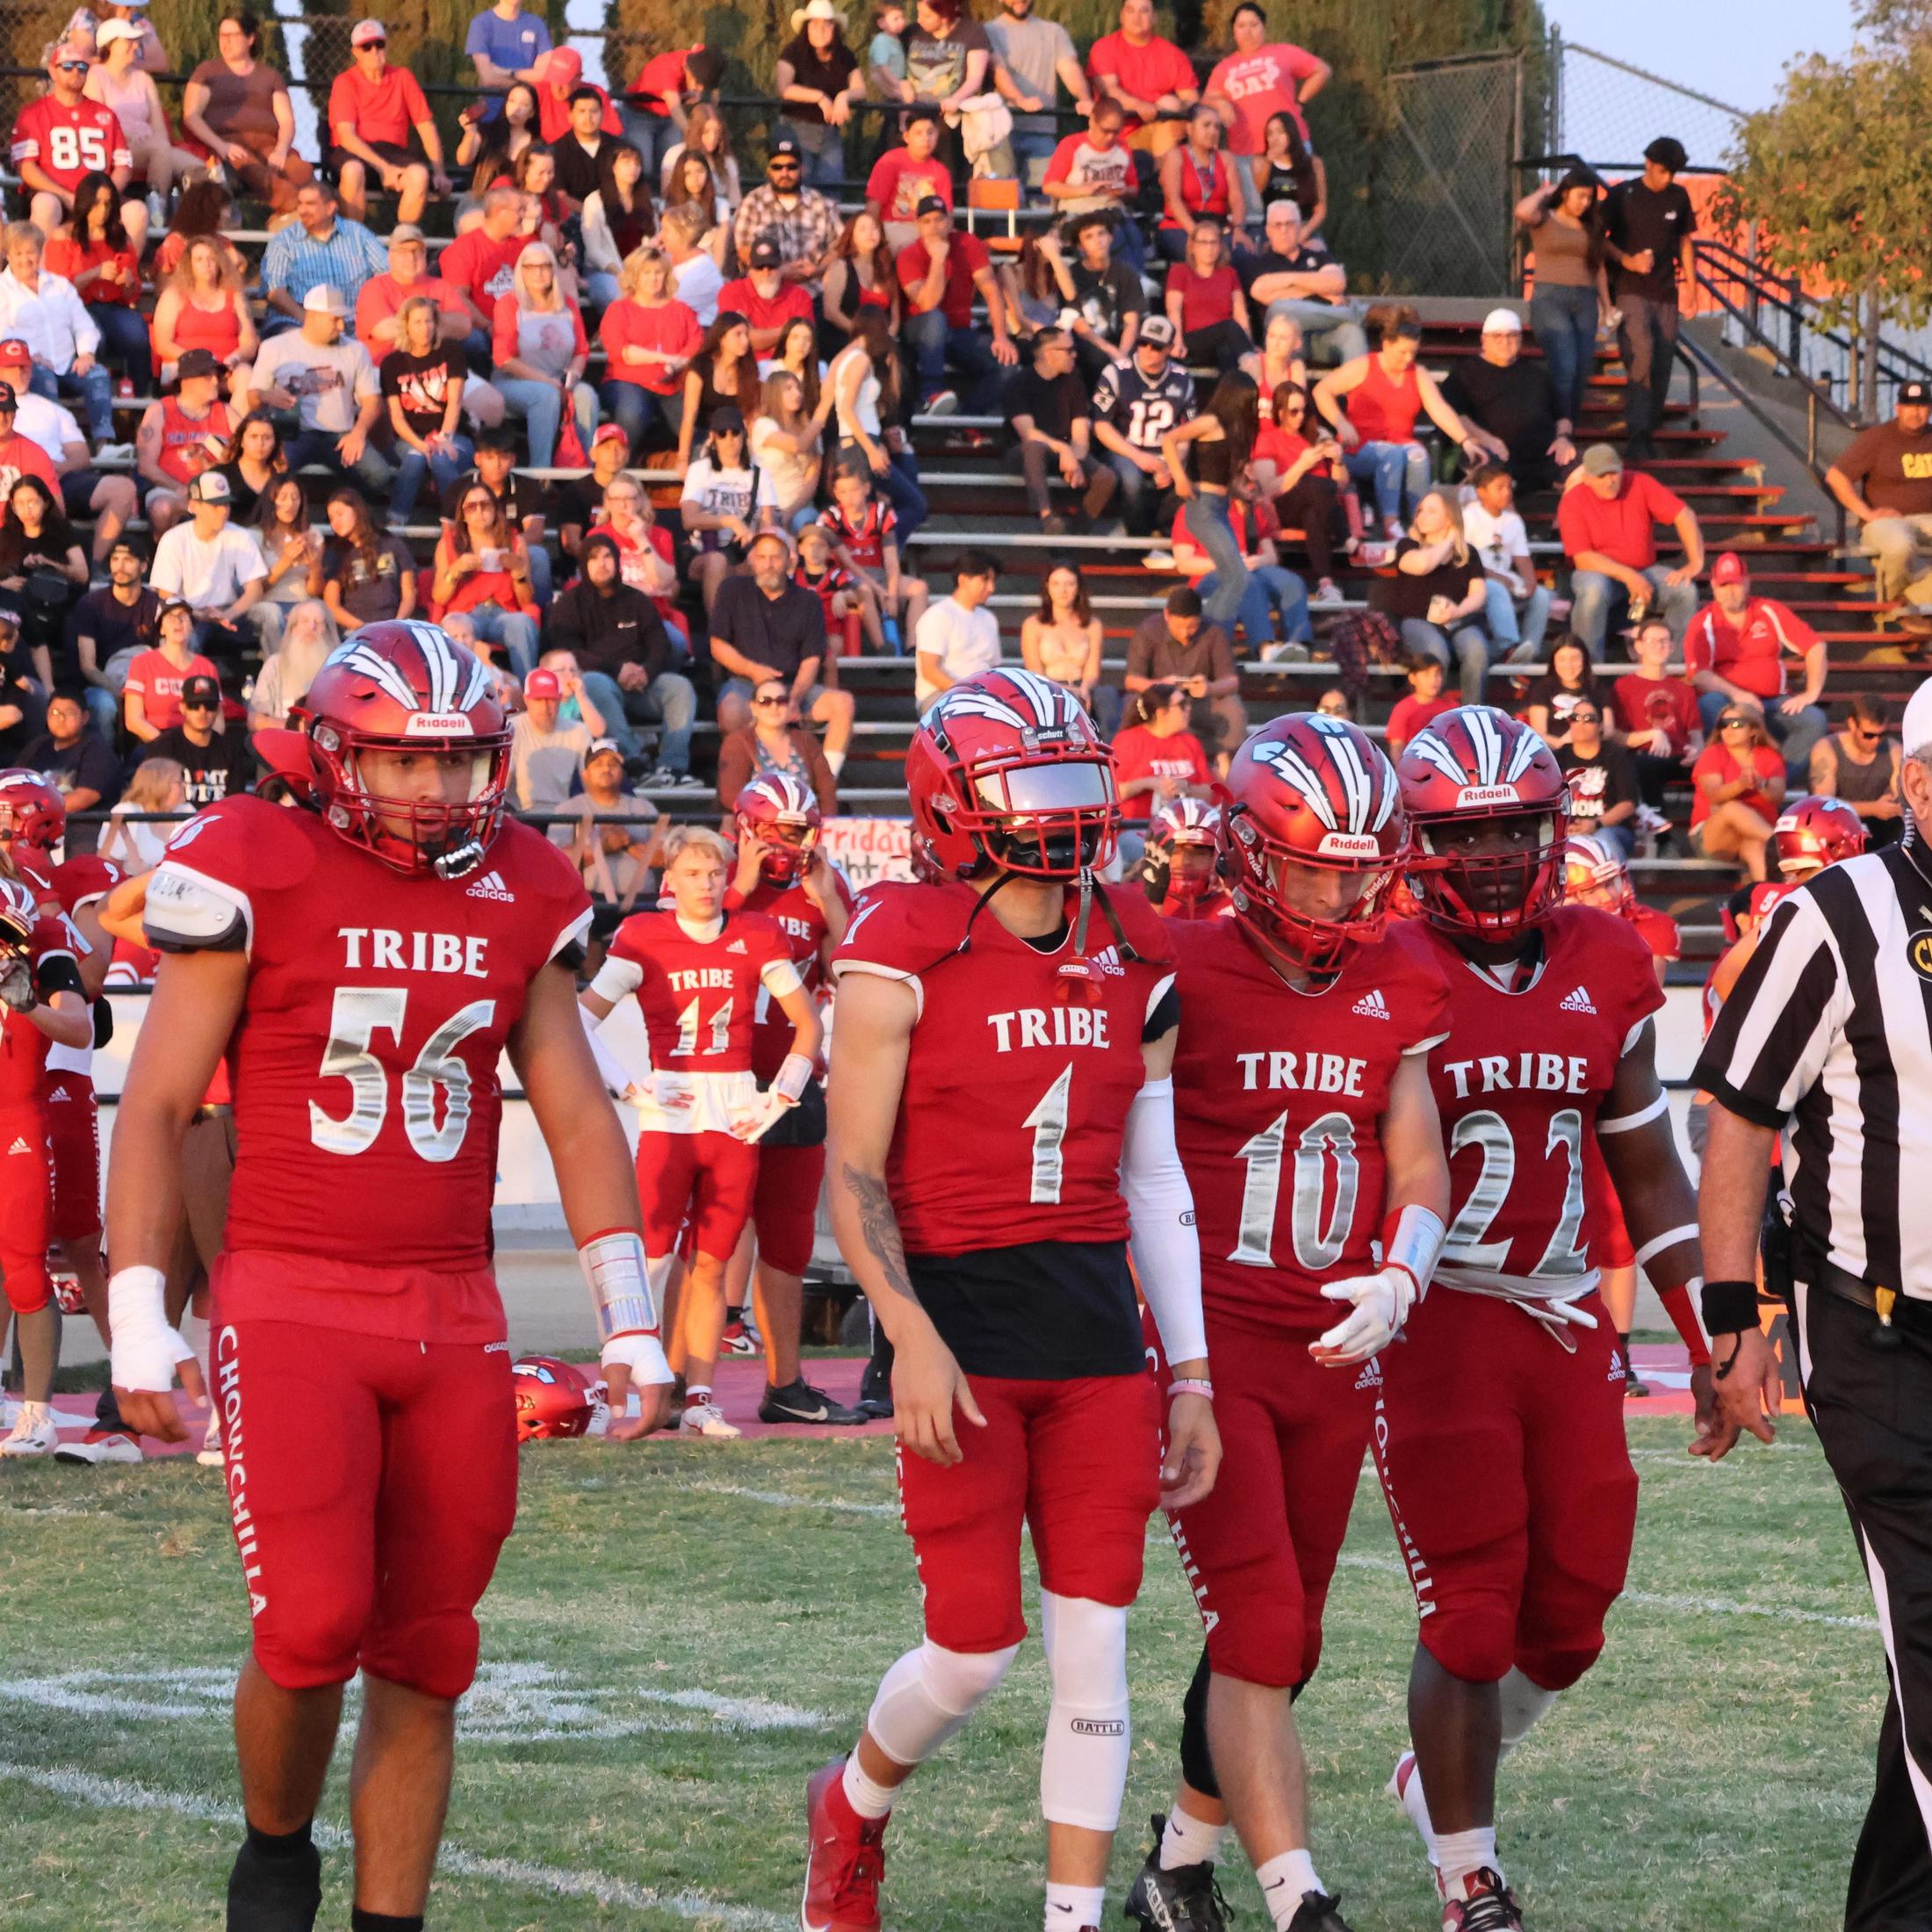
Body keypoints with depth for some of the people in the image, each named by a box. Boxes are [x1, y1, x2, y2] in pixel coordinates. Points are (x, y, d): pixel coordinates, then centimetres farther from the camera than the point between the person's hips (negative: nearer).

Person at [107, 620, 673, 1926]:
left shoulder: (520, 893, 8)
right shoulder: (260, 875, -5)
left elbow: (576, 1113, 14)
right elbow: (158, 1106, -2)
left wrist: (629, 1316, 8)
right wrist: (139, 1322, -6)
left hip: (454, 1316, 4)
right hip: (290, 1305, -4)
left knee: (425, 1656, 4)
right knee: (315, 1623, -15)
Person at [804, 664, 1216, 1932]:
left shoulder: (1135, 962, 9)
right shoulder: (904, 958, -7)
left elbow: (1155, 1183, 13)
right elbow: (853, 1175, -8)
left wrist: (1191, 1375, 11)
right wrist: (913, 1337, -19)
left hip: (1099, 1332, 5)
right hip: (963, 1322, -4)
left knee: (1094, 1649, 1)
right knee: (975, 1647, -2)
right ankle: (855, 1809, 29)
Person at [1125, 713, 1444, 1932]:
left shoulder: (1401, 985, 6)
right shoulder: (1186, 972, -9)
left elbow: (1418, 1161, 7)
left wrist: (1396, 1283, -12)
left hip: (1335, 1352, 5)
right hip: (1210, 1339, -5)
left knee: (1280, 1638, 12)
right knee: (1258, 1625, -12)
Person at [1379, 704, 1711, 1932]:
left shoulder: (1607, 967, 7)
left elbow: (1648, 1170, 14)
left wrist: (1706, 1338, 11)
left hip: (1570, 1322, 5)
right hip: (1437, 1323, -5)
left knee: (1570, 1615, 7)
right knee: (1473, 1614, -5)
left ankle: (1442, 1775, 35)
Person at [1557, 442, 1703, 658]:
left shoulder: (1640, 484, -7)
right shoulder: (1573, 502, -13)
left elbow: (1684, 515, -8)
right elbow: (1582, 558, -18)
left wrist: (1696, 563, -18)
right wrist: (1628, 576, -29)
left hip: (1643, 570, 3)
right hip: (1599, 572, -3)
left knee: (1686, 590, -22)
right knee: (1594, 591, -39)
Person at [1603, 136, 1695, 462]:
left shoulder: (1678, 198, 10)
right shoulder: (1623, 195, -2)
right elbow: (1599, 237, 0)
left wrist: (1691, 283, 14)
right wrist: (1628, 261, -15)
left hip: (1666, 294, 5)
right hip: (1630, 291, -5)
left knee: (1662, 366, 4)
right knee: (1641, 357, -20)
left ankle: (1648, 434, 14)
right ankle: (1636, 434, -22)